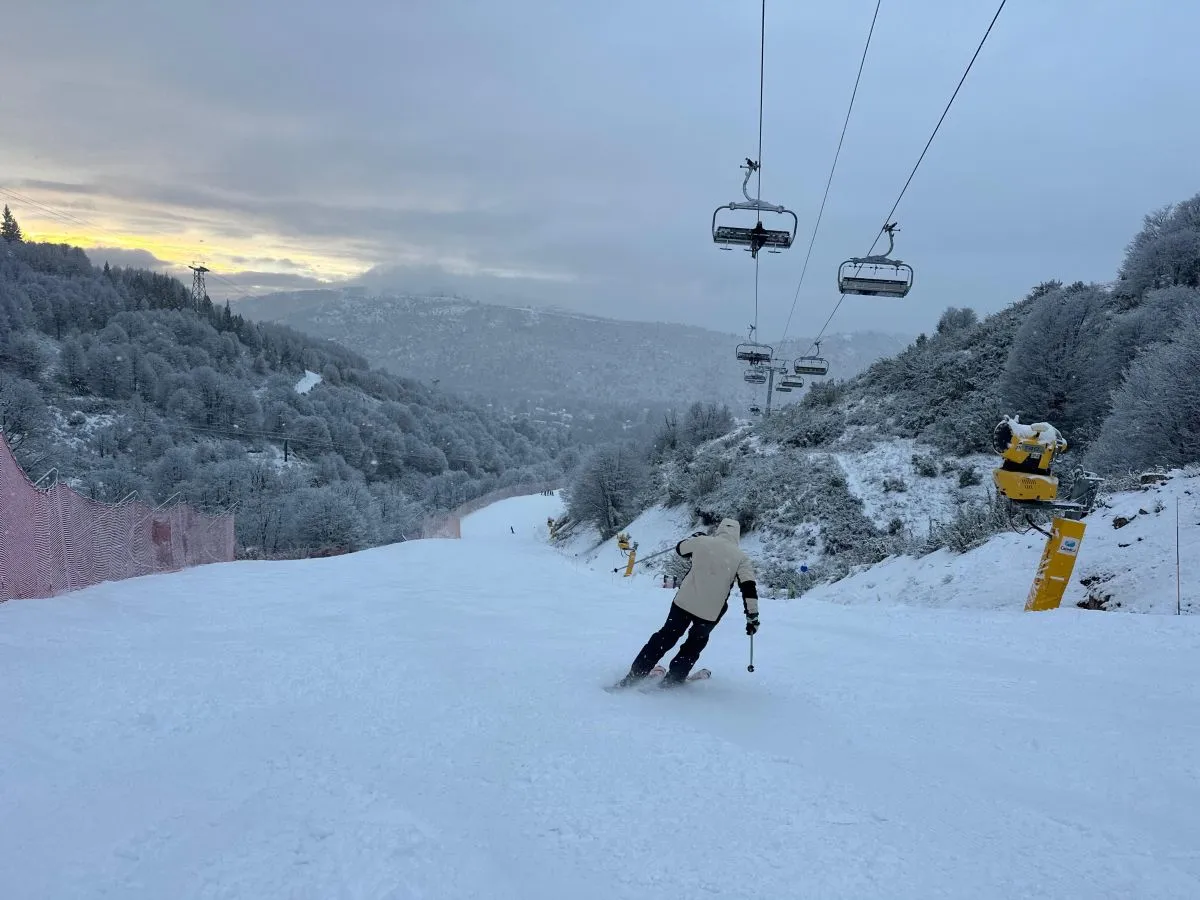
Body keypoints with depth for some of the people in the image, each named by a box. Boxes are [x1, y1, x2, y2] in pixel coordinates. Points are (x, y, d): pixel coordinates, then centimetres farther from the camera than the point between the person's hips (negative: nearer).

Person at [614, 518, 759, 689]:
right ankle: (670, 681, 19)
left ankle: (633, 677, 12)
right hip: (711, 611, -1)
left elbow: (680, 549, 21)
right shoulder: (742, 558, 0)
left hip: (684, 602, 1)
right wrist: (753, 617, -5)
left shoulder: (702, 541, 2)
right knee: (694, 645, 21)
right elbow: (749, 588, -8)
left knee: (665, 637, 13)